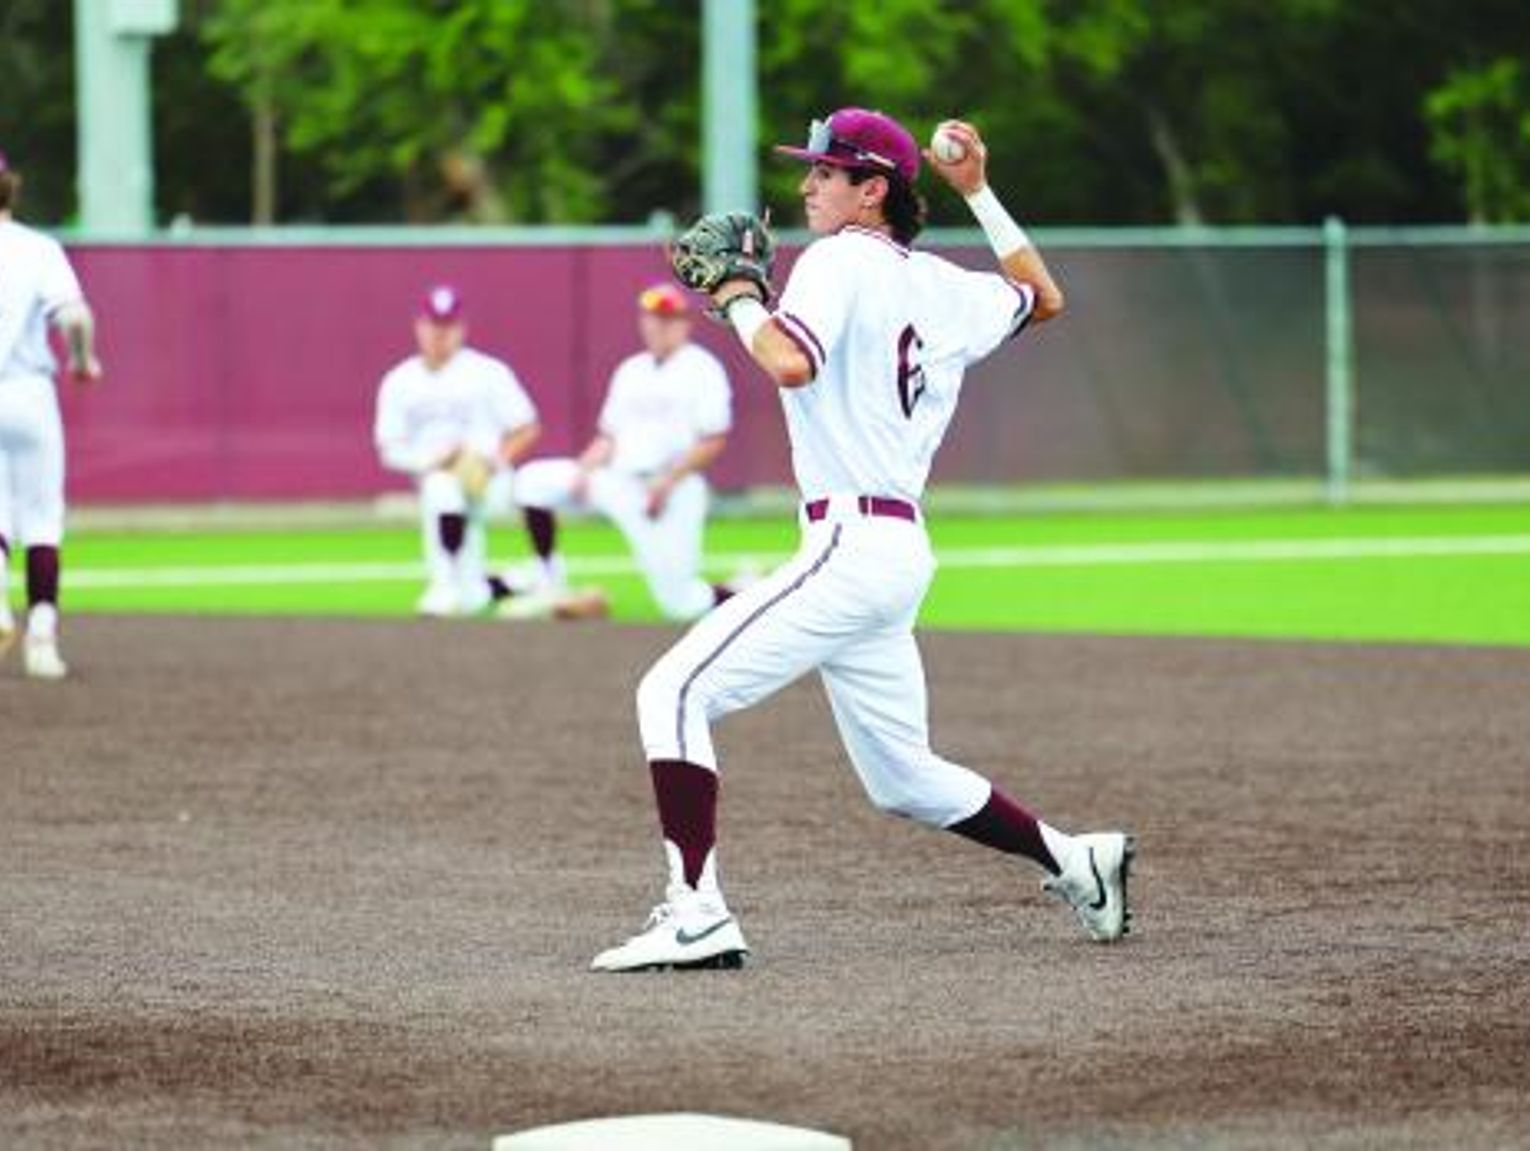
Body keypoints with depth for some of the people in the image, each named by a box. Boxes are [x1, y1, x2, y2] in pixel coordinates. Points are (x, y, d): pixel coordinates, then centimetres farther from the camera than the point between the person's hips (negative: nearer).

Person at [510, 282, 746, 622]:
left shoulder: (702, 370, -4)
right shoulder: (630, 371, 15)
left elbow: (713, 442, -10)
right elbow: (609, 437, 16)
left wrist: (667, 482, -20)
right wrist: (584, 470, -4)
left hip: (673, 491, -6)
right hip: (618, 484, 6)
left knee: (682, 605, -11)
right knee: (533, 480, -7)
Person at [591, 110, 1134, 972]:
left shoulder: (840, 262, -8)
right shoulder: (940, 287, 16)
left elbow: (791, 363, -25)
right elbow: (1044, 298, 33)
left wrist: (736, 295, -8)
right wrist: (979, 193, 34)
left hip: (854, 541, -9)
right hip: (902, 554, 9)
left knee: (678, 691, -15)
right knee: (905, 781, 21)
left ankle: (697, 915, -25)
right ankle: (1075, 862, 24)